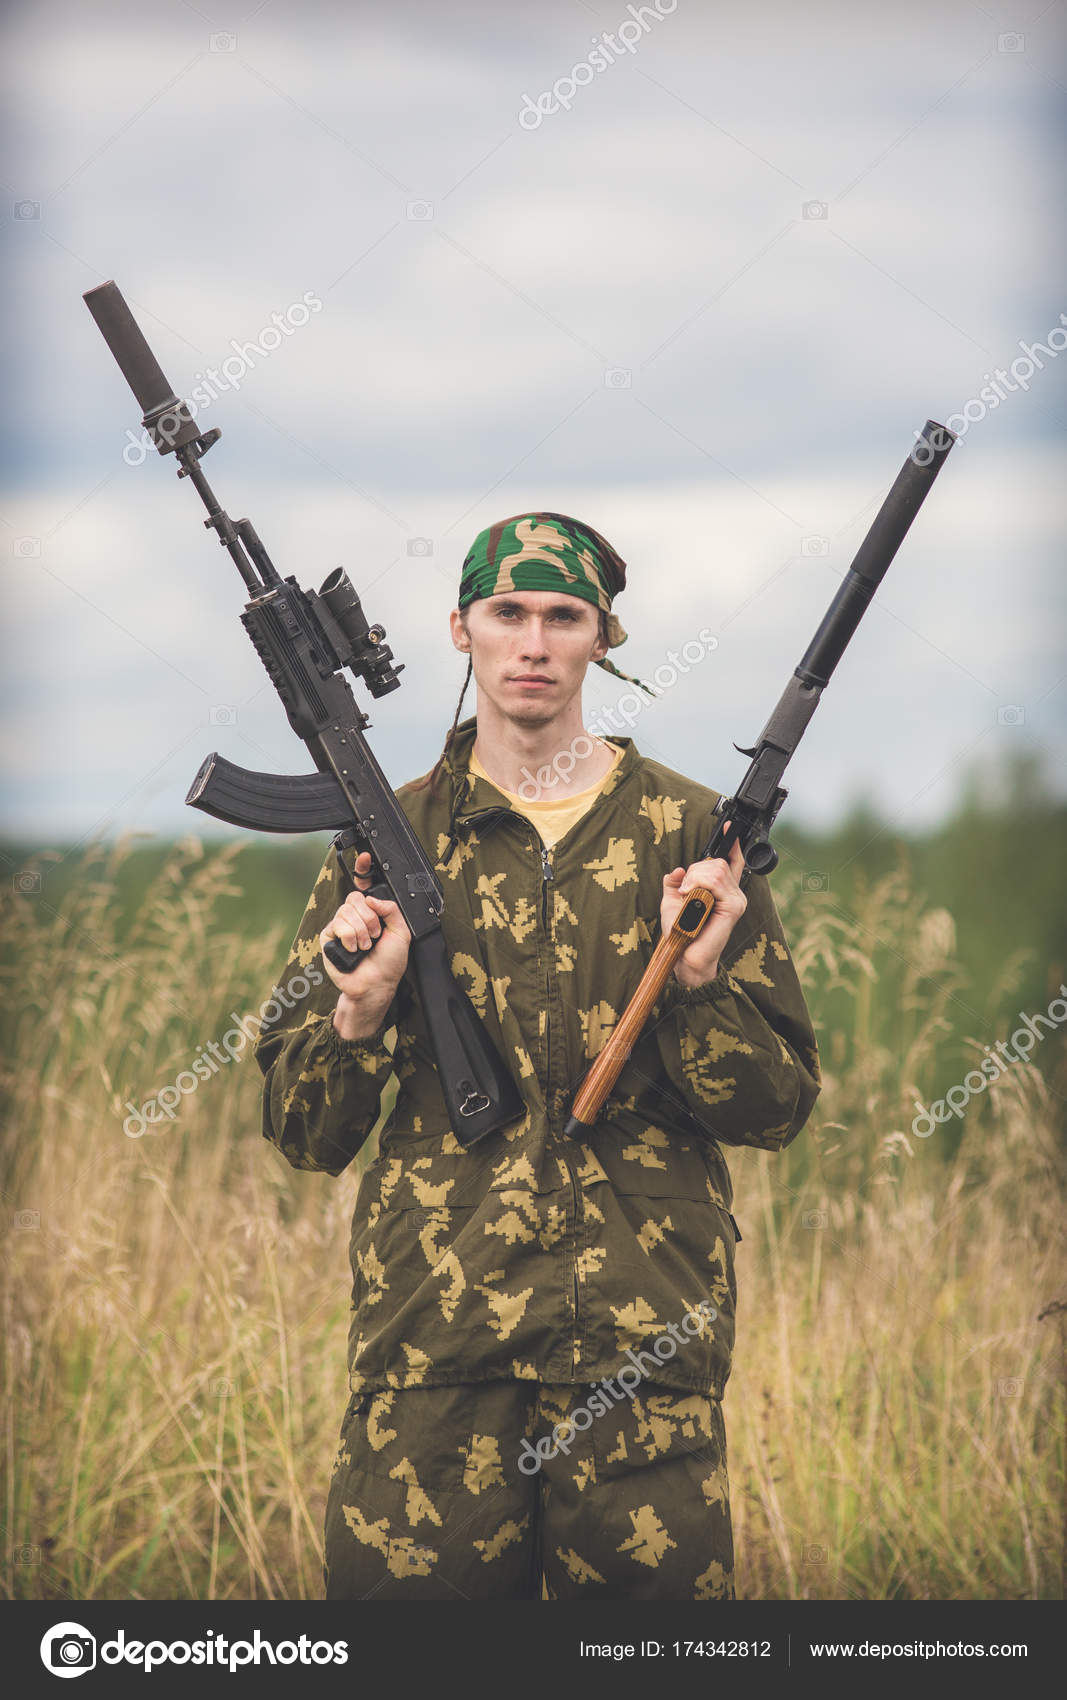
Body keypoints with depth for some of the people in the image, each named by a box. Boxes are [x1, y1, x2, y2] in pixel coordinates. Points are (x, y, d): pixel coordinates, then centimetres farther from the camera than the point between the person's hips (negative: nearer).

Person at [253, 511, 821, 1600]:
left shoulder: (691, 835, 8)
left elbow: (778, 1109, 6)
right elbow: (303, 1135, 8)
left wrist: (698, 981, -11)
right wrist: (360, 1008, -11)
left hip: (646, 1345, 0)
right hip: (430, 1340, 0)